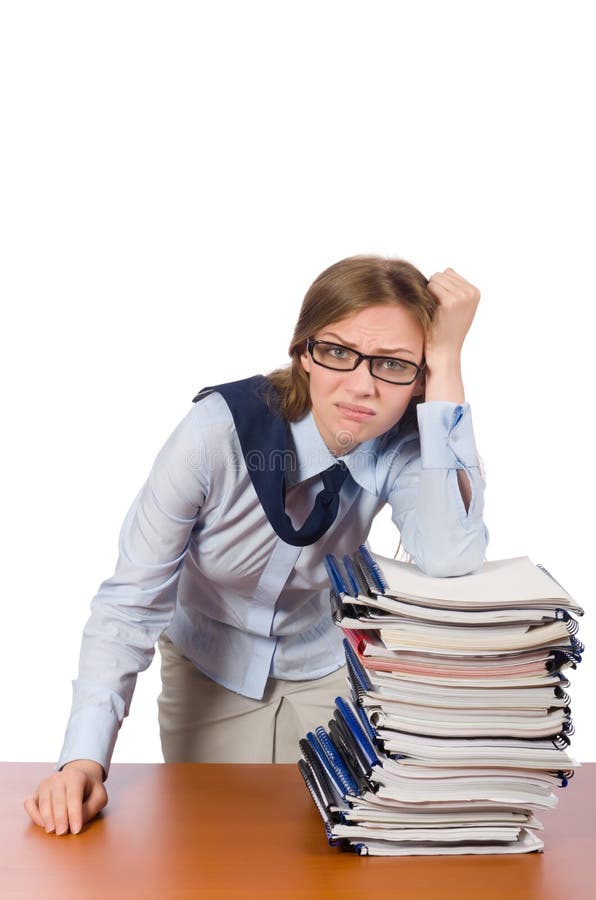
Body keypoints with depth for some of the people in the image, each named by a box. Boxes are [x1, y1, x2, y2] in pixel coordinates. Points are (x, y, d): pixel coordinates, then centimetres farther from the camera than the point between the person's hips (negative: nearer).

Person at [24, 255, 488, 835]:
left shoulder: (404, 446, -23)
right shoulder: (217, 432, -31)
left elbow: (451, 564, -41)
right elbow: (131, 601, -27)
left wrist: (446, 362, -40)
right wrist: (85, 759, -36)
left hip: (327, 674, 2)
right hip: (208, 676, -1)